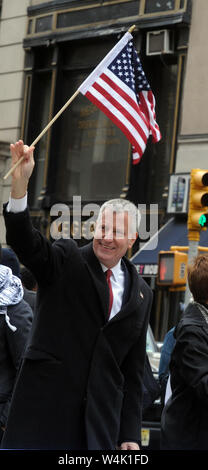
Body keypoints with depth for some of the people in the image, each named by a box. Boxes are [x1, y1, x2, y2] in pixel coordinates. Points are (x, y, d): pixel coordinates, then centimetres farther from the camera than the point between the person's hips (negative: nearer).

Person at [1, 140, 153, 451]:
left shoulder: (141, 294, 12)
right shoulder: (65, 261, 4)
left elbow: (133, 369, 13)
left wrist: (131, 436, 8)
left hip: (102, 420, 3)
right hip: (43, 412, -3)